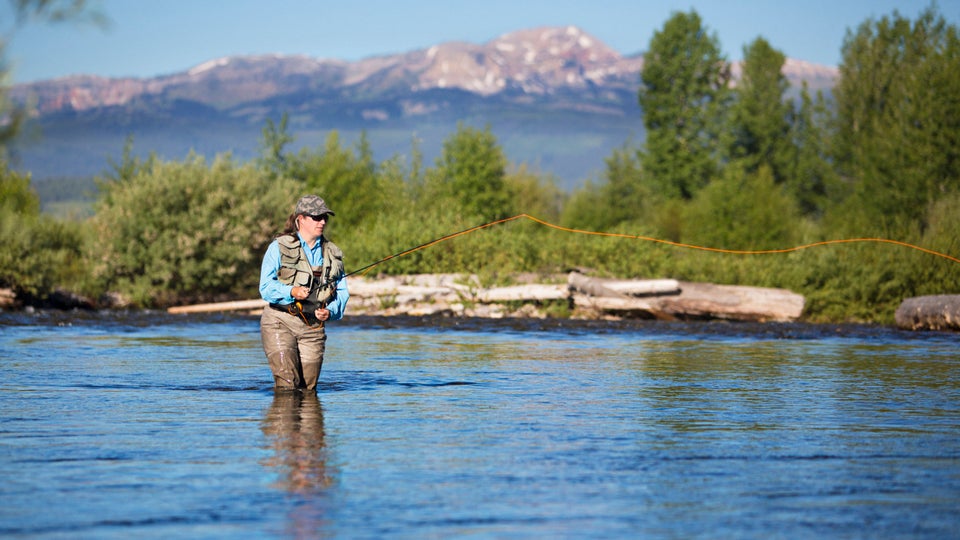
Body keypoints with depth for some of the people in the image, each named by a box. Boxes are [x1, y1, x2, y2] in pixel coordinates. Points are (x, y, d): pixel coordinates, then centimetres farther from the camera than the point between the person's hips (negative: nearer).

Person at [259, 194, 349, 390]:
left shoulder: (332, 253, 14)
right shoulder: (279, 247, -1)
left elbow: (342, 291, 12)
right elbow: (266, 287, -10)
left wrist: (330, 311, -8)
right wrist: (291, 292, -28)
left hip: (314, 327, 4)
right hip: (279, 322, -4)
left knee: (308, 388, 4)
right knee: (287, 384, -17)